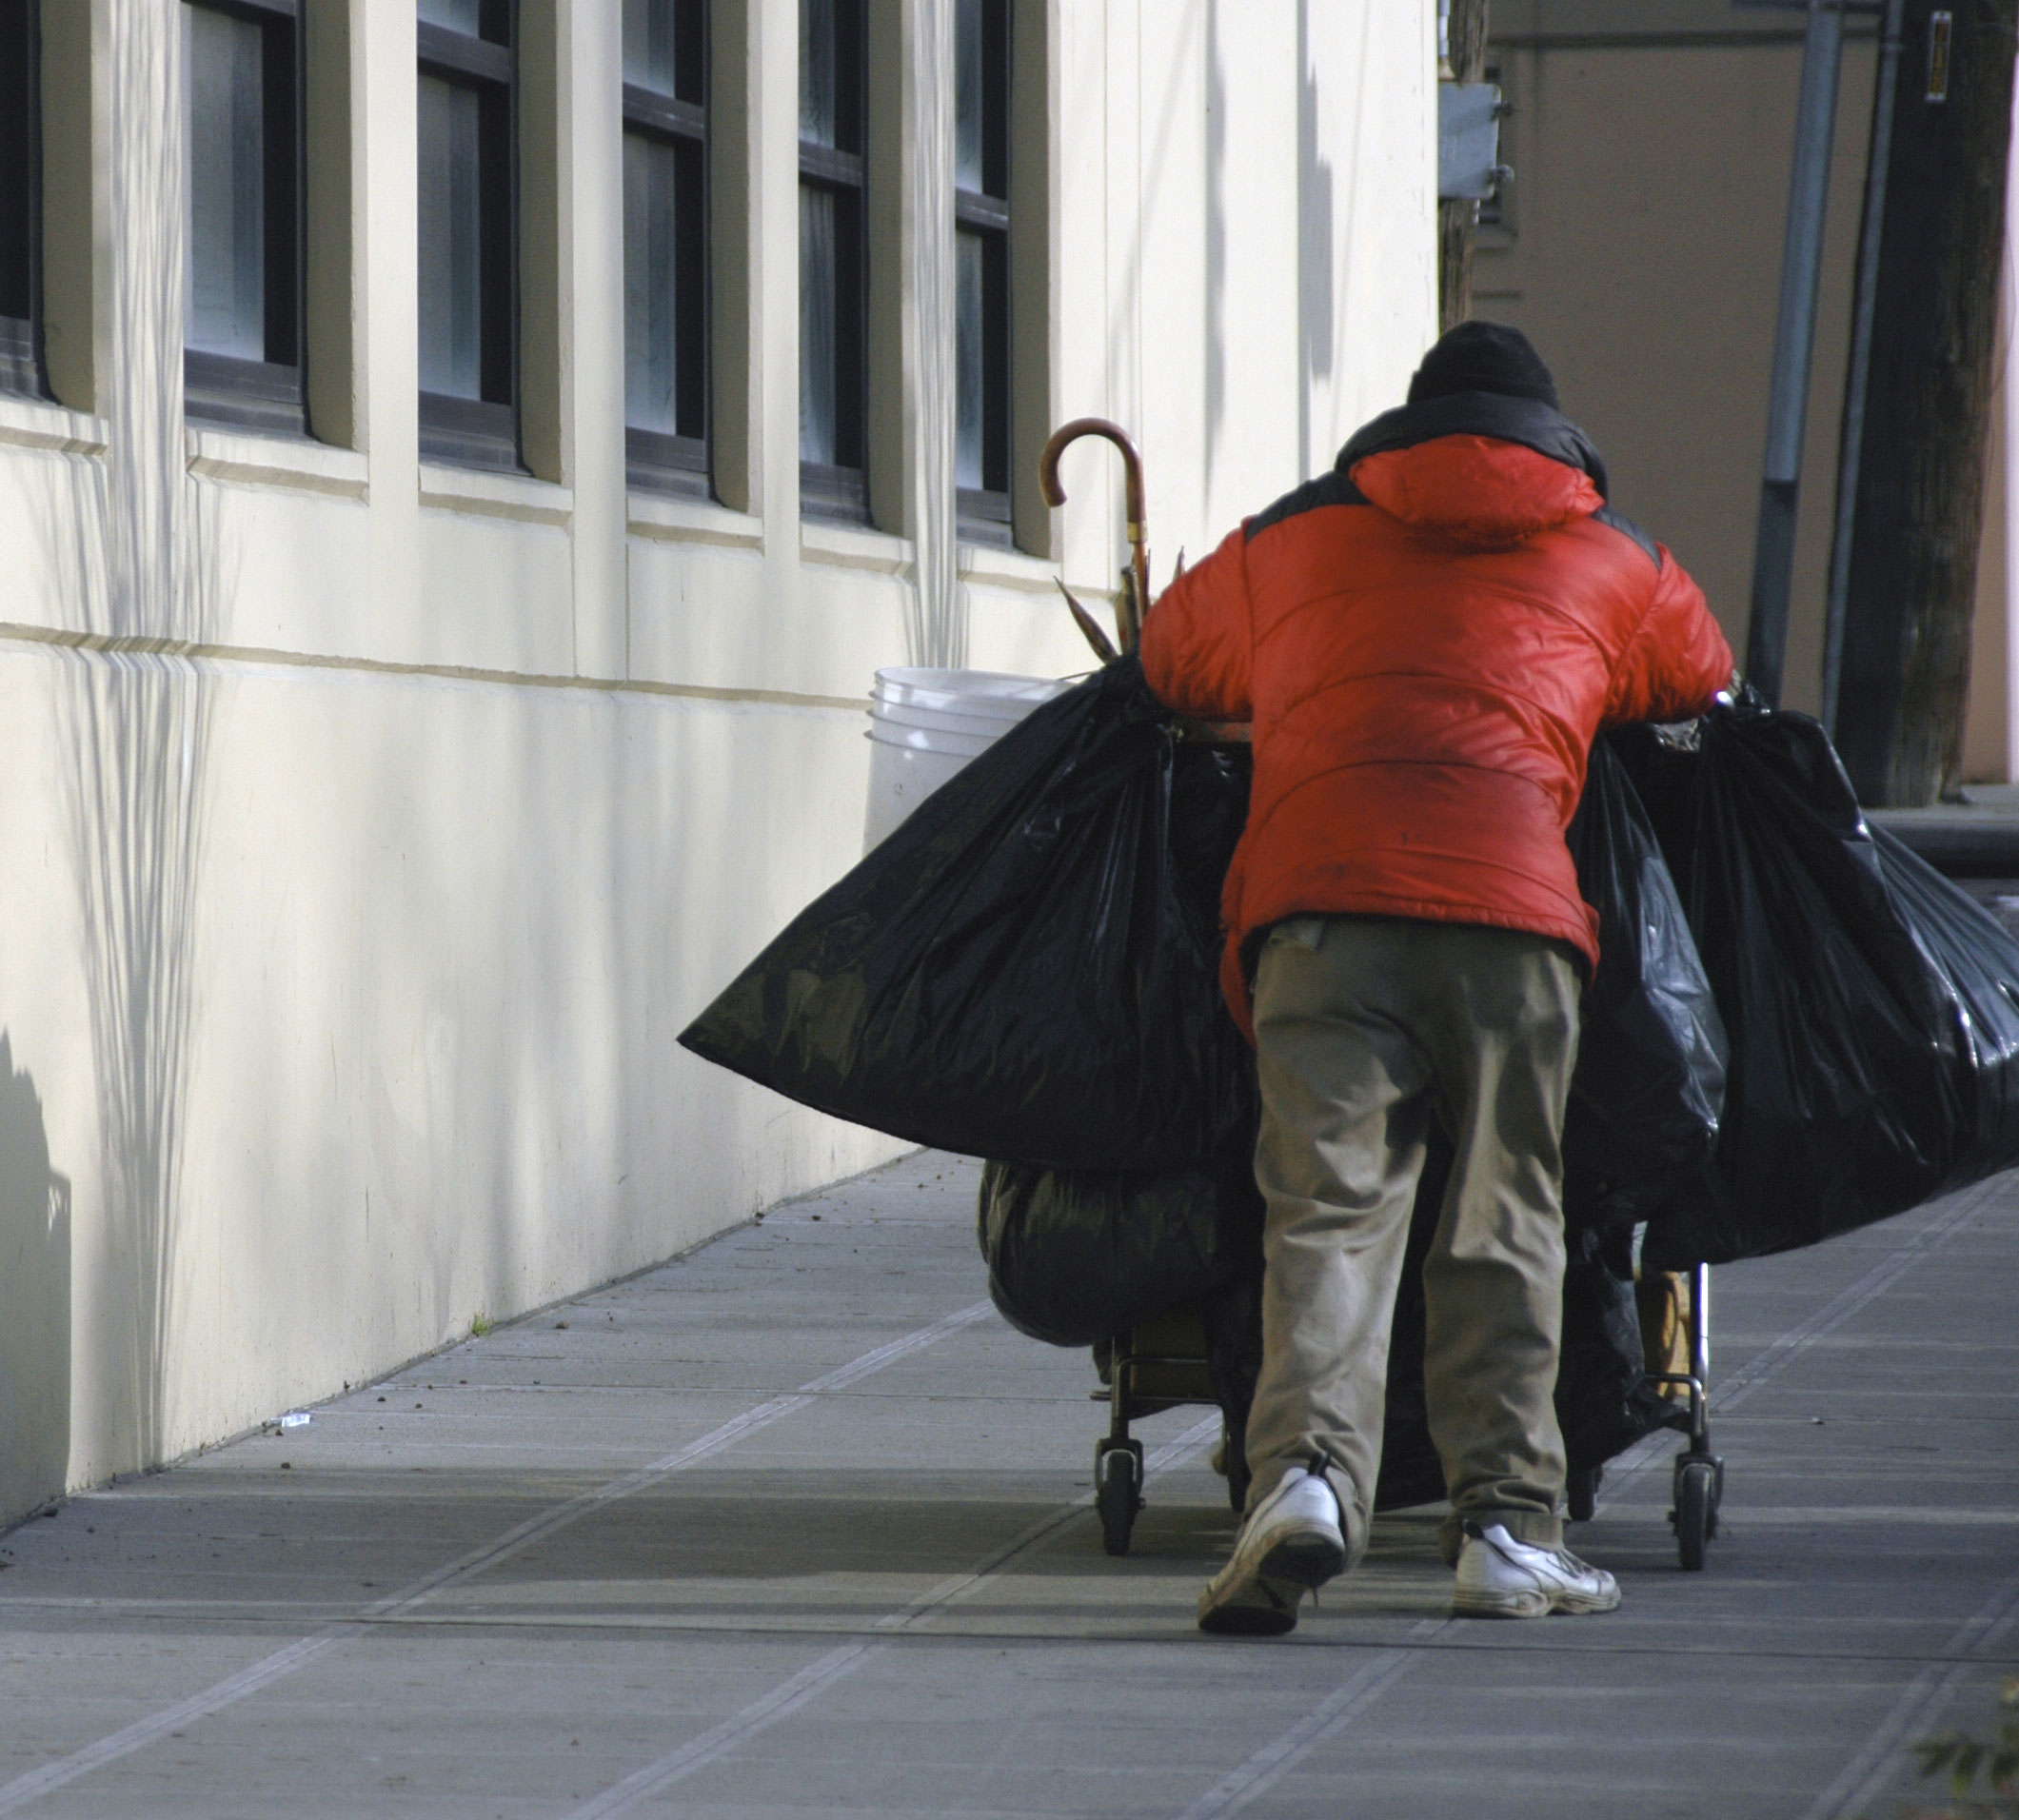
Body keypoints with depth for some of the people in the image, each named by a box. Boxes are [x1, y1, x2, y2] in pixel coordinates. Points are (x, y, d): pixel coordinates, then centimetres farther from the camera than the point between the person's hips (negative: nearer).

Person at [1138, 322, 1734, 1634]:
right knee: (1506, 1222, 8)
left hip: (1317, 893, 0)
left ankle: (1309, 1470, -27)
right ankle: (1508, 1526, 6)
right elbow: (1706, 687, 42)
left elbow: (1169, 661, 41)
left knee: (1329, 1205, -6)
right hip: (1513, 894, 0)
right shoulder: (1622, 564, 24)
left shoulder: (1284, 542, 26)